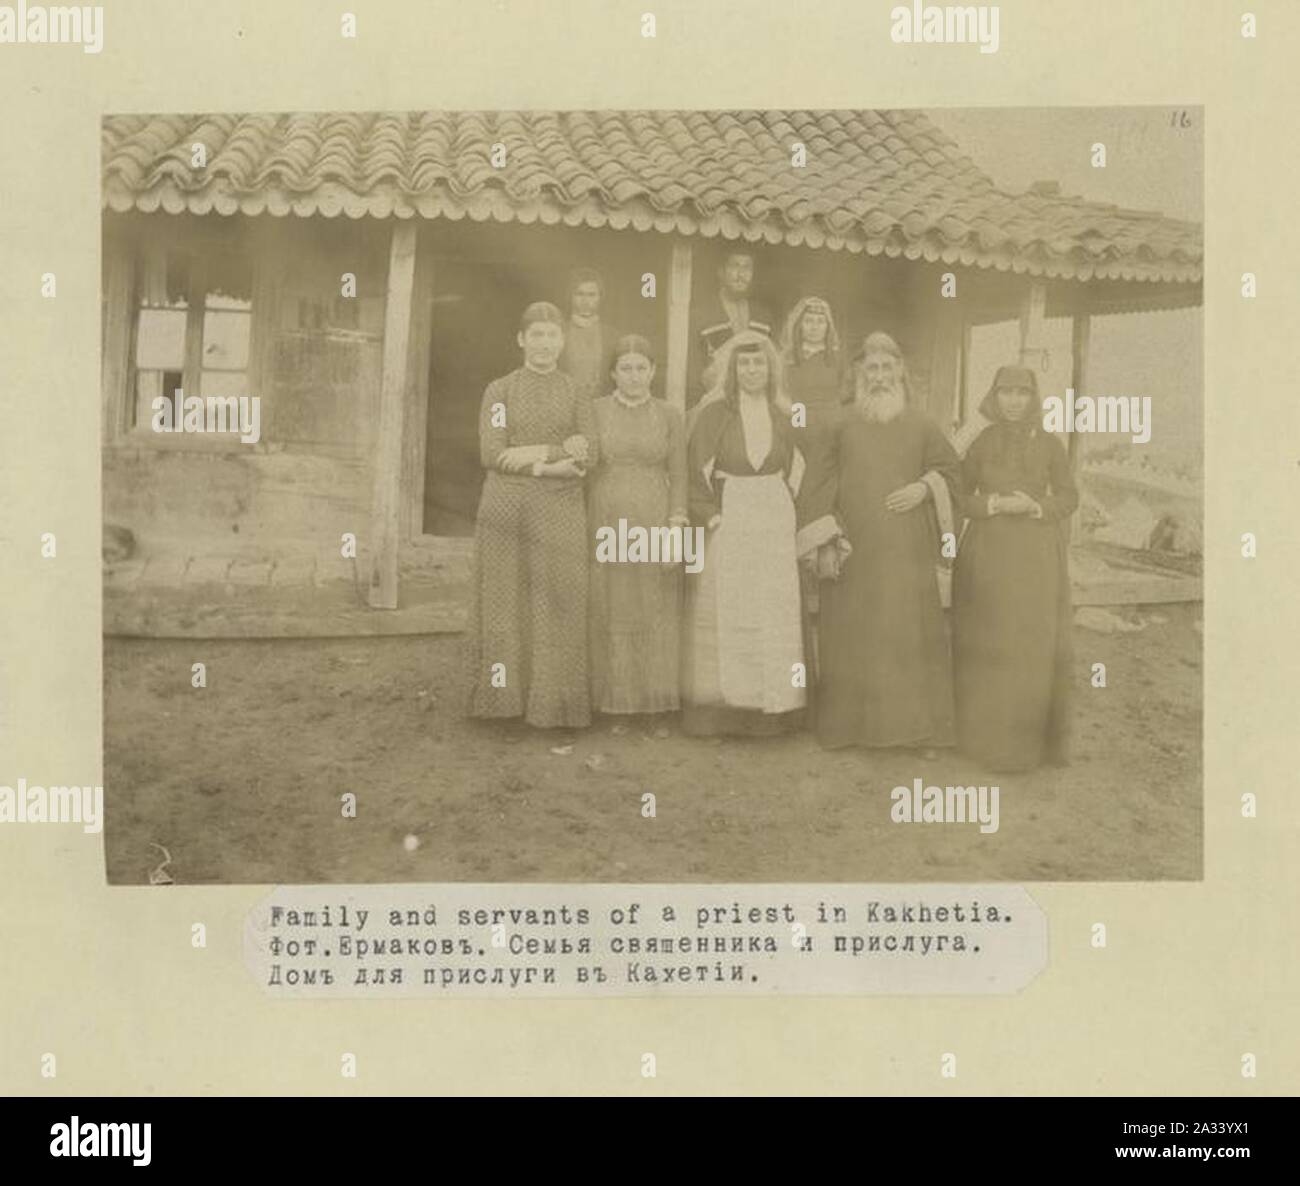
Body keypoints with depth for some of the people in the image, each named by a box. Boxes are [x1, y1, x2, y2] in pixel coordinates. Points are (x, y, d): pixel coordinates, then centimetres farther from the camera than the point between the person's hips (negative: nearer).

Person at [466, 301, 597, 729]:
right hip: (506, 511, -1)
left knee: (560, 602, -2)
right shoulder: (499, 390, 7)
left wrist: (538, 451, -14)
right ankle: (504, 699, 6)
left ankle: (553, 704, 4)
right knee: (505, 601, 0)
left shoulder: (576, 393, 11)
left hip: (560, 513, 1)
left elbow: (590, 453, 0)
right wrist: (551, 467, -14)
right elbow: (491, 453, -6)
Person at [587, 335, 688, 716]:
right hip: (607, 524, 0)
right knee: (611, 616, 1)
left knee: (657, 615, 2)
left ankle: (658, 705, 11)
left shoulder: (669, 416, 5)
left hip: (655, 525, 1)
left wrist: (676, 530, -7)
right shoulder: (594, 411, 3)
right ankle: (614, 703, 10)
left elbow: (679, 477, 4)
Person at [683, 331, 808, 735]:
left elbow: (793, 473, 16)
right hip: (727, 526, -3)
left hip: (776, 527, 3)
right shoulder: (714, 415, 0)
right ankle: (721, 709, 6)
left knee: (774, 618, 4)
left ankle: (771, 708, 11)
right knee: (724, 617, -1)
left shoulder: (782, 419, 10)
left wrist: (786, 514, 5)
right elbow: (696, 473, -4)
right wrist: (711, 516, -12)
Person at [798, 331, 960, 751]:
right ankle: (850, 724, 11)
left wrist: (924, 488, -6)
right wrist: (824, 541, -5)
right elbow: (819, 481, 3)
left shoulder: (920, 425, 7)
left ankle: (915, 728, 6)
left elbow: (950, 468, 14)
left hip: (905, 552, 0)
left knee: (909, 633, -2)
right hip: (854, 552, 0)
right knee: (852, 635, 2)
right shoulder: (844, 426, 6)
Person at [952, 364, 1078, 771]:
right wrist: (996, 504, -12)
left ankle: (1029, 737, 9)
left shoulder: (1049, 445, 3)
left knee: (1034, 644, -3)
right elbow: (960, 496, 6)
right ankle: (985, 735, 11)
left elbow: (1069, 497, 7)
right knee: (987, 645, 0)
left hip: (1036, 557, 0)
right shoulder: (982, 443, 4)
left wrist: (1036, 506, -12)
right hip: (987, 555, 0)